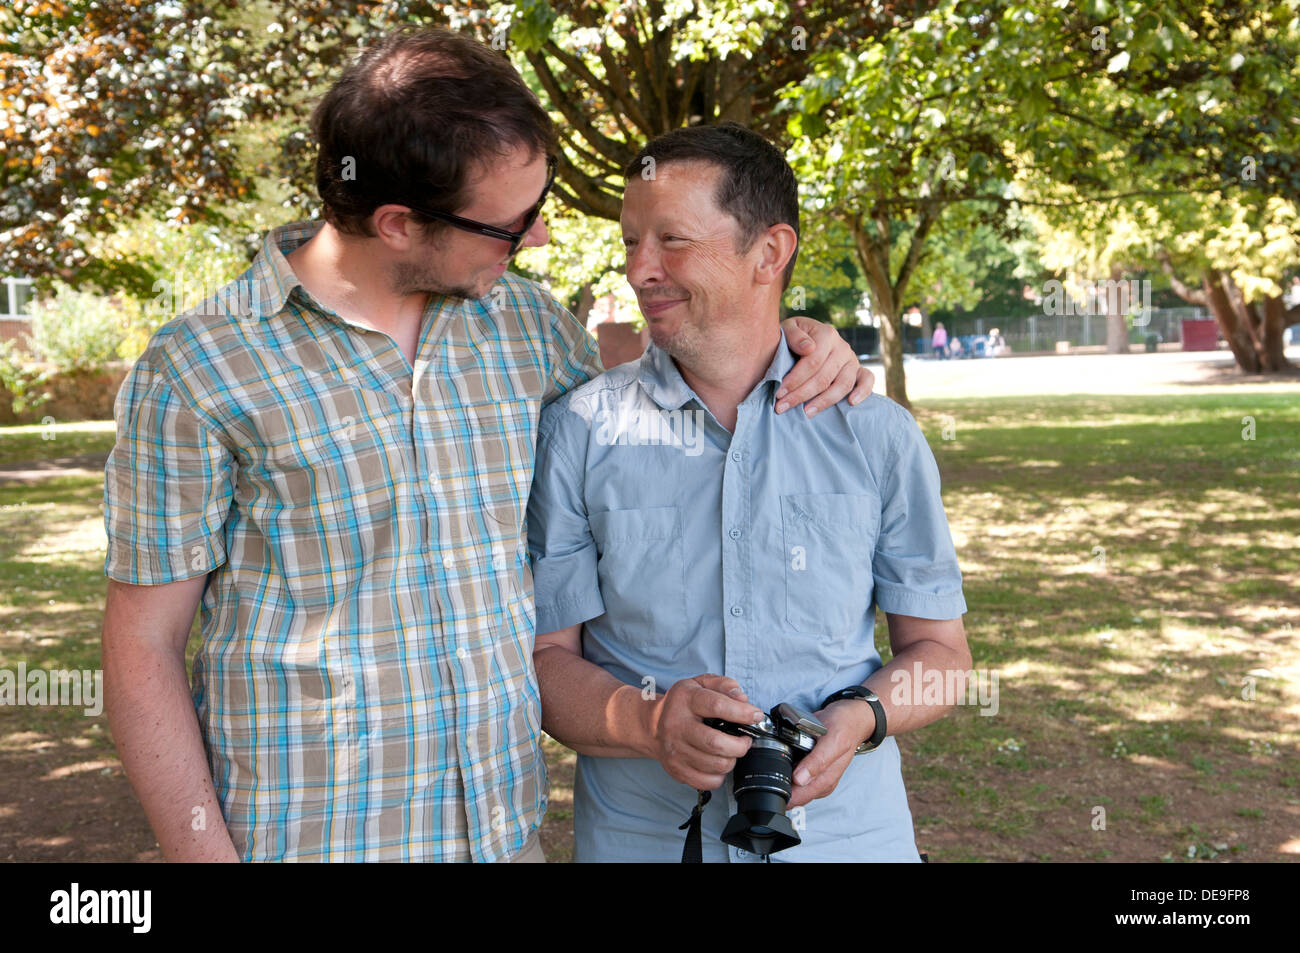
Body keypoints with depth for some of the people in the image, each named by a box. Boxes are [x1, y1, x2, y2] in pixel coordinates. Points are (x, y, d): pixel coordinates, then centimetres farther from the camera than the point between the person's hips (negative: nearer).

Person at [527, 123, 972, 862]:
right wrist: (647, 720, -23)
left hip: (848, 832, 1)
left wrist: (861, 719, -16)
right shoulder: (578, 432, -5)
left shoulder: (878, 435, -2)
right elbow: (546, 656, -4)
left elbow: (938, 650, 4)